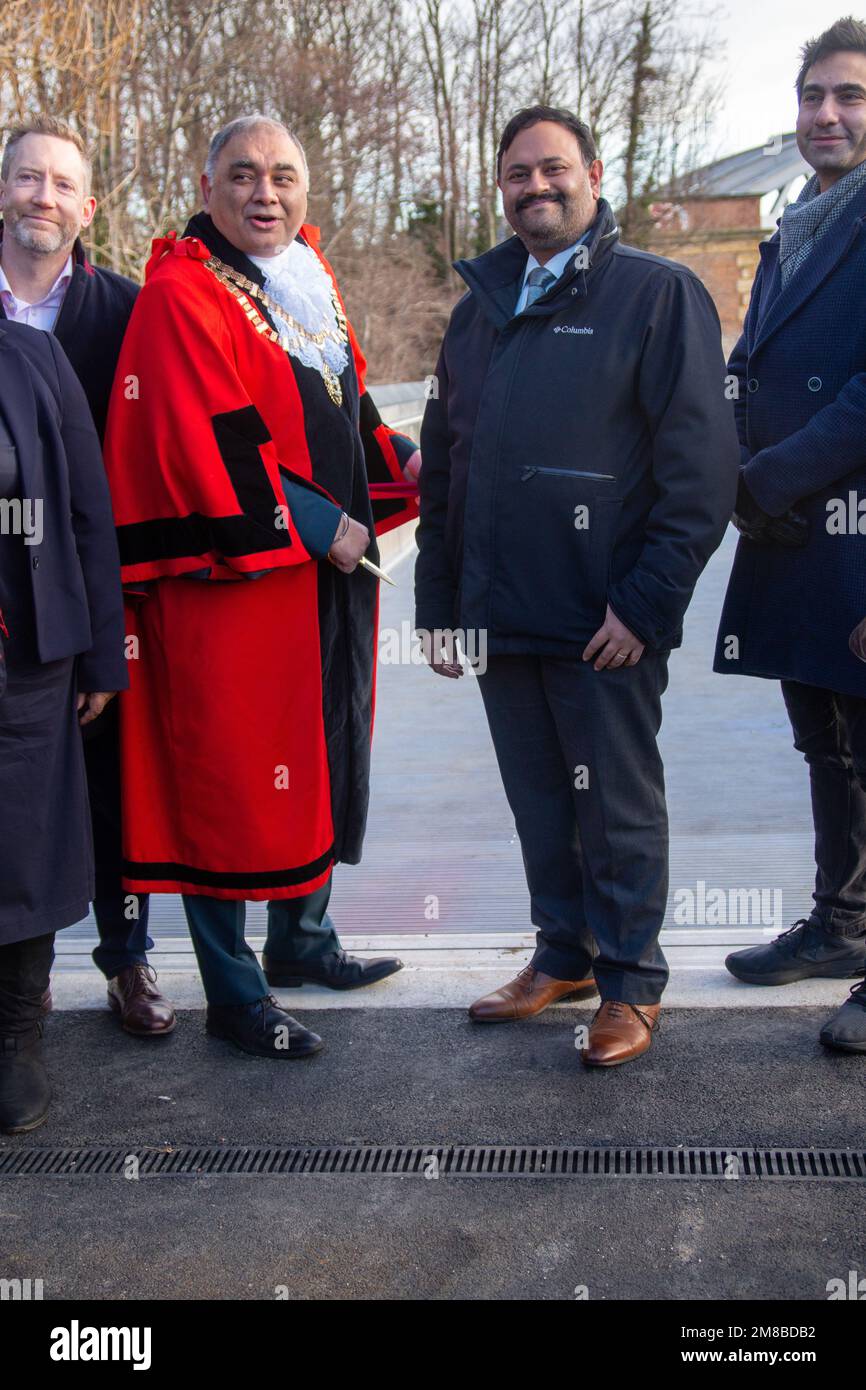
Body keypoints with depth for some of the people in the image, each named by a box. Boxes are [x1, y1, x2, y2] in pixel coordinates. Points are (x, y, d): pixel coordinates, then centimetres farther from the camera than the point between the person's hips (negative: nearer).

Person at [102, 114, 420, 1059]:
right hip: (231, 582, -9)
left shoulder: (309, 283, 16)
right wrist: (313, 524, -19)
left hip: (331, 571, 9)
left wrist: (402, 461, 6)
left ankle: (301, 939, 36)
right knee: (230, 777, -1)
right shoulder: (179, 297, -11)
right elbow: (212, 450, -19)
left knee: (325, 759, 17)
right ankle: (233, 996, 12)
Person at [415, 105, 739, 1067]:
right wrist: (438, 602, 13)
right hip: (499, 616, 6)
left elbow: (701, 465, -10)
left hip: (605, 622, -5)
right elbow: (440, 469, 18)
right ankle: (562, 957, 31)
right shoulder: (480, 309, 15)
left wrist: (647, 600, -15)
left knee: (618, 806, 5)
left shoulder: (657, 293, -3)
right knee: (537, 802, 15)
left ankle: (629, 984, 20)